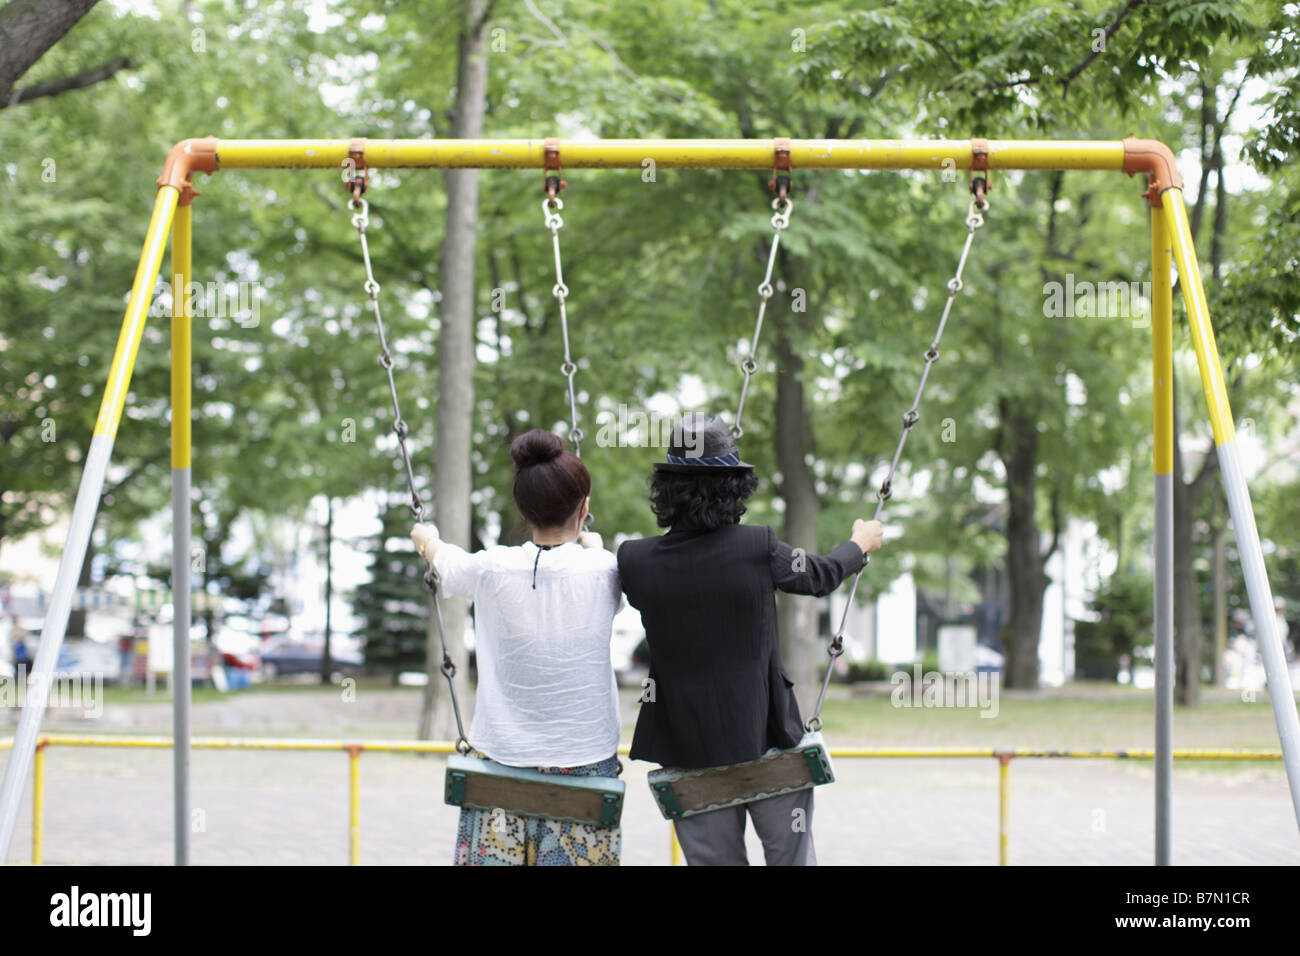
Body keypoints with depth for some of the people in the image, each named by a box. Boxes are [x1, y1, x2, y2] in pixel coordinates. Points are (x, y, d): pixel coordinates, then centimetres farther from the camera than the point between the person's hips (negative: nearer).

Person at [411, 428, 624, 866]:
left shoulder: (491, 569, -4)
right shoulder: (599, 570, -7)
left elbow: (441, 554, 20)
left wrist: (427, 537, 43)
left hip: (500, 763, 1)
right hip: (584, 761, -1)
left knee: (492, 857, 4)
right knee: (580, 858, 1)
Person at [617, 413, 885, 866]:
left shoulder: (635, 560, -11)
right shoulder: (758, 548, -14)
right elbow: (822, 575, 6)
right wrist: (861, 542, 28)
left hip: (689, 748, 2)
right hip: (767, 741, -2)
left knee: (712, 859, 11)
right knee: (791, 855, 14)